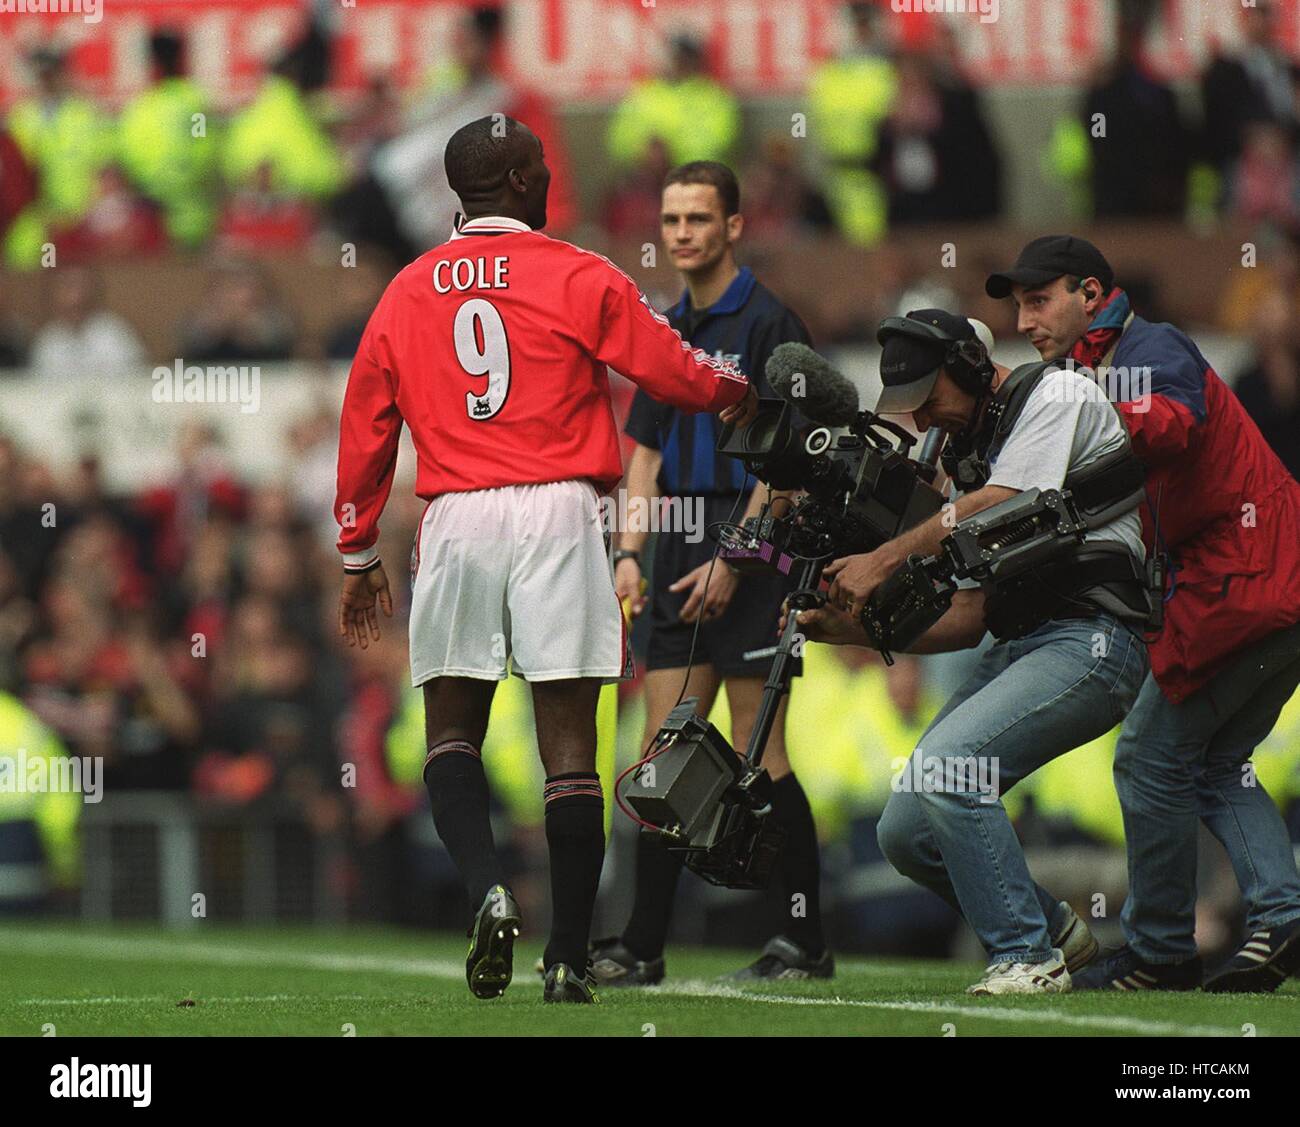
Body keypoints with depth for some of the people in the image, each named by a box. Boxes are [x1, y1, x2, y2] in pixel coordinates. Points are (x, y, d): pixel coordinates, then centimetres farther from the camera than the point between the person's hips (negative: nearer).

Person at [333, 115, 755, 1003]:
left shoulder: (408, 294, 11)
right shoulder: (578, 278, 0)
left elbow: (365, 431, 16)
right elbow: (677, 372, 3)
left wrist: (359, 557, 26)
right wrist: (737, 393, 26)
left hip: (455, 524, 2)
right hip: (558, 512, -2)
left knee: (451, 729, 12)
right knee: (568, 740, 0)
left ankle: (488, 889, -14)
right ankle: (569, 958, -1)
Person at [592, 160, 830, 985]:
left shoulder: (768, 323, -6)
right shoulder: (667, 332, 16)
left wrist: (732, 560, -17)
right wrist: (631, 553, 6)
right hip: (682, 563, 7)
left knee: (758, 755, -7)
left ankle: (806, 940, 1)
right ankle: (643, 947, 4)